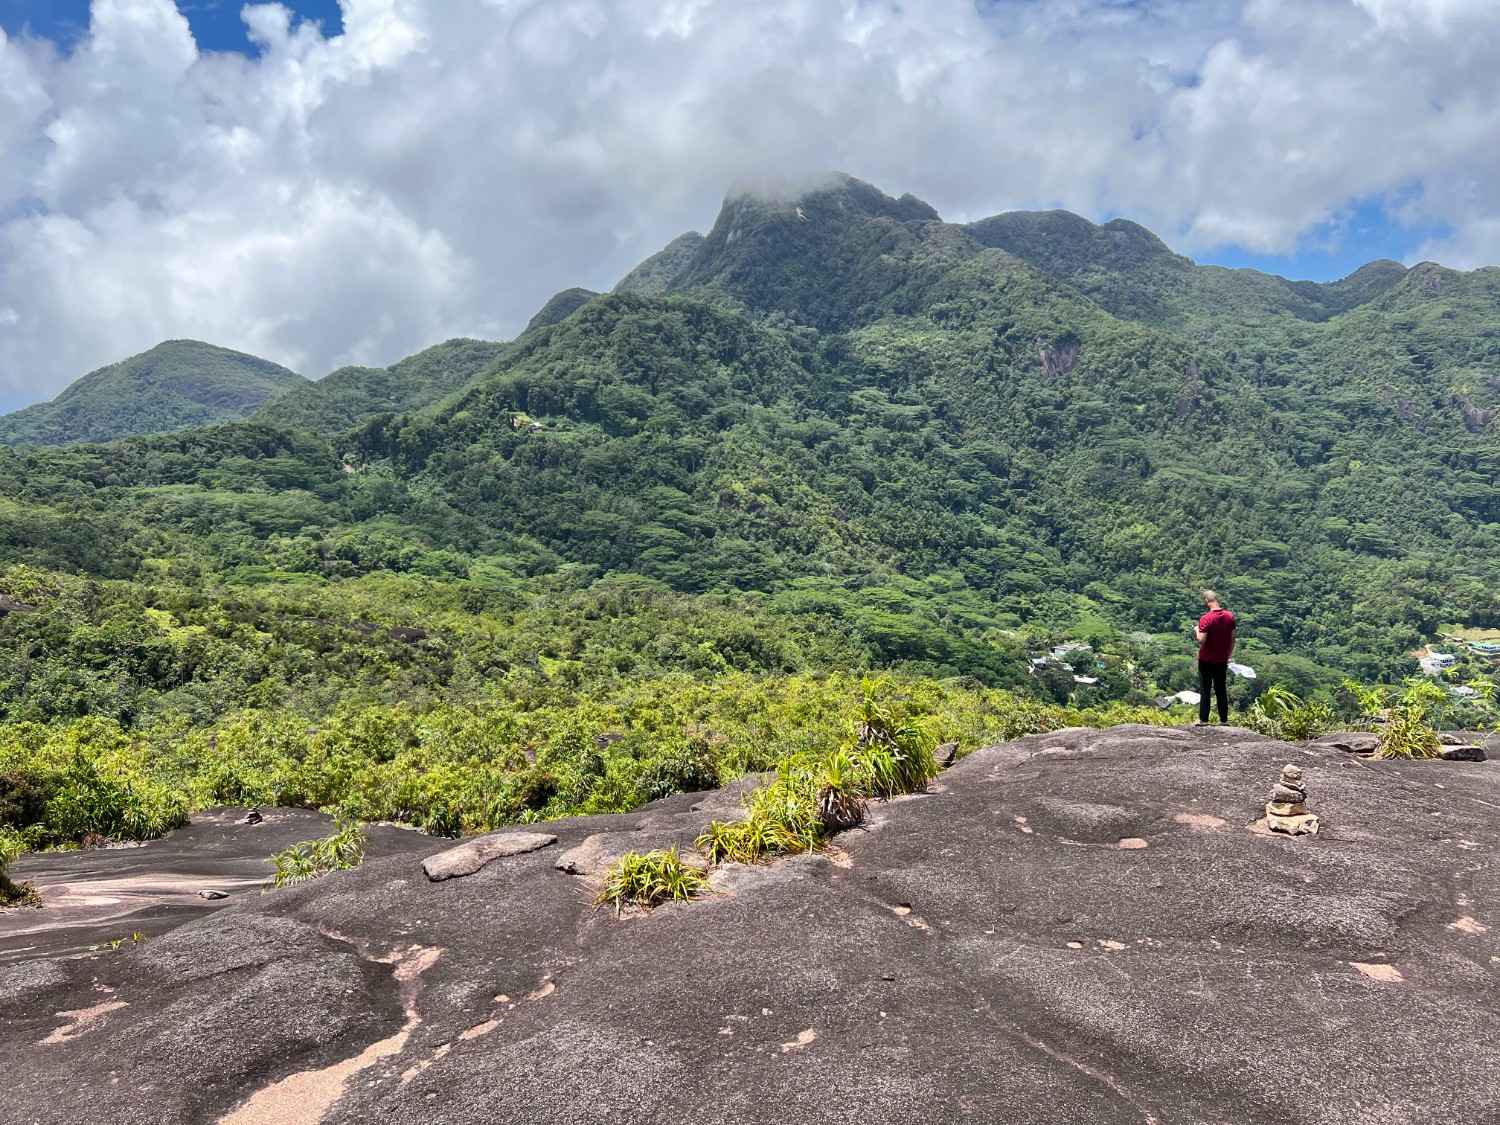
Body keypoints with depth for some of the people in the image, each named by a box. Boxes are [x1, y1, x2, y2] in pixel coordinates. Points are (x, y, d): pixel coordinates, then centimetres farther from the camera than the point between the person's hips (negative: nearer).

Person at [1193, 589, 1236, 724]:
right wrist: (1229, 655, 16)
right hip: (1222, 660, 4)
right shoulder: (1230, 616, -1)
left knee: (1205, 690, 3)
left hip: (1206, 660, -4)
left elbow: (1201, 641, -22)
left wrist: (1196, 632, -2)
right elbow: (1233, 639, 5)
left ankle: (1203, 719, 4)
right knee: (1222, 690, 12)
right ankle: (1224, 719, 14)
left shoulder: (1205, 619, -19)